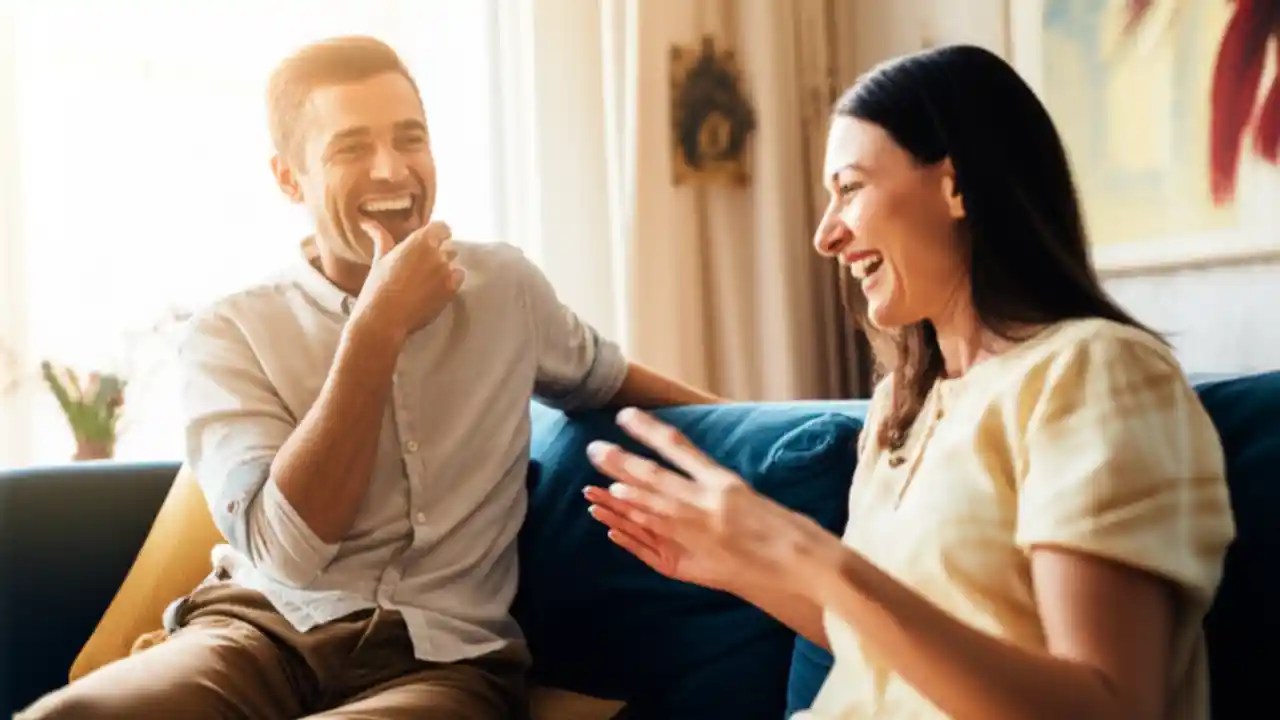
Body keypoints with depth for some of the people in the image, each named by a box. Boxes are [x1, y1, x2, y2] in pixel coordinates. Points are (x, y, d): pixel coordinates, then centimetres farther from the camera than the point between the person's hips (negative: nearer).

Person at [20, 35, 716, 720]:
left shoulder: (505, 285, 9)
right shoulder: (230, 332, -2)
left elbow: (601, 376, 31)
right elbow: (288, 550, -16)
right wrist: (378, 328, -15)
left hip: (442, 652, 0)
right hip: (261, 631, 0)